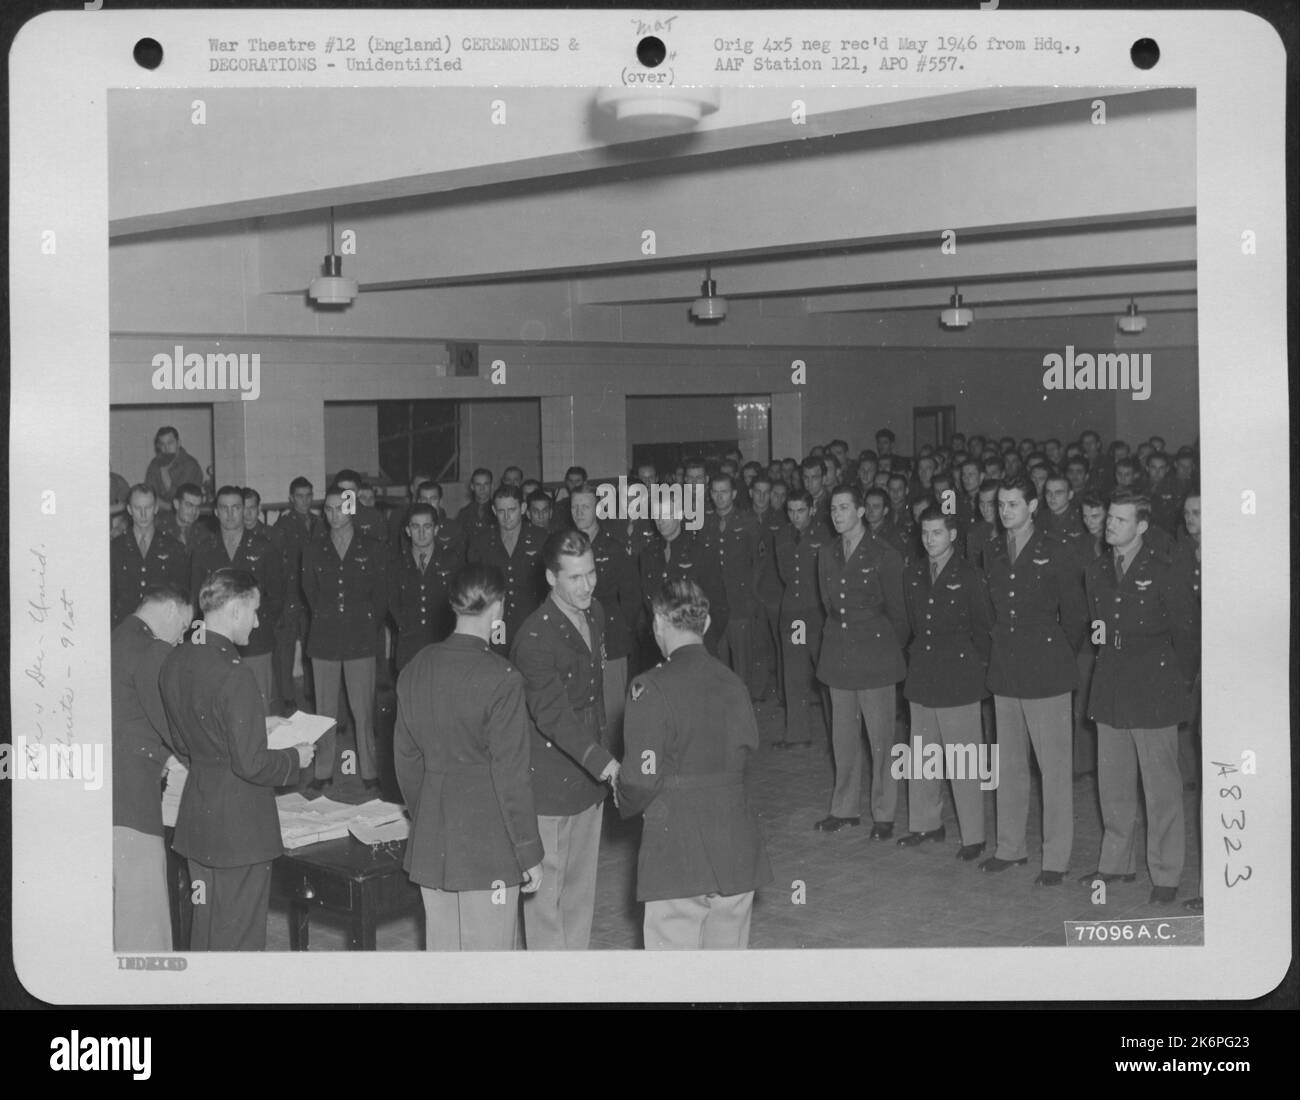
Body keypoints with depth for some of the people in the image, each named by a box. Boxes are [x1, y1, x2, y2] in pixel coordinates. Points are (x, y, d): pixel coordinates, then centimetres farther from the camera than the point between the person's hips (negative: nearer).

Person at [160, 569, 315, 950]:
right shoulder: (235, 676, -24)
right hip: (239, 827, -8)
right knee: (239, 936, 5)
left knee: (205, 927, 21)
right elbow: (251, 764, -24)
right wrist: (296, 758, -6)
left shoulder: (175, 662, 2)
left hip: (196, 817, 8)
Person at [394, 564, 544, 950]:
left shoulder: (414, 669, 2)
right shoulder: (500, 679, -17)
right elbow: (510, 775, -15)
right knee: (488, 946, 4)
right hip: (488, 845, -6)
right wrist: (529, 853, -7)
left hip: (430, 845, 6)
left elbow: (405, 759, 11)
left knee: (441, 946, 16)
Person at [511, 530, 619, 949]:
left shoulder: (594, 615, 5)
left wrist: (602, 755, 17)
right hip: (550, 781, -8)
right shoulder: (535, 637, -23)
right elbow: (552, 714, -29)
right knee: (547, 885, 4)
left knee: (581, 882, 18)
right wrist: (602, 762, -38)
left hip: (589, 773, 8)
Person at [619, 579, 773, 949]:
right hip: (736, 851, 5)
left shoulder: (652, 688, -13)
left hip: (676, 854, -5)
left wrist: (625, 805, 5)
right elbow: (748, 749, 10)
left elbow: (643, 779, -15)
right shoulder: (733, 683, 3)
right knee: (729, 947, 16)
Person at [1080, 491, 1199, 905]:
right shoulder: (1096, 572, 9)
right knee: (1112, 784, 13)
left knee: (1161, 787, 1)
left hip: (1154, 691, -6)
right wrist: (1106, 671, 12)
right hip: (1110, 692, 6)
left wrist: (1182, 683, -2)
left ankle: (1165, 875, 11)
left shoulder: (1164, 573, -8)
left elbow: (1187, 633, -4)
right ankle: (1115, 863, 26)